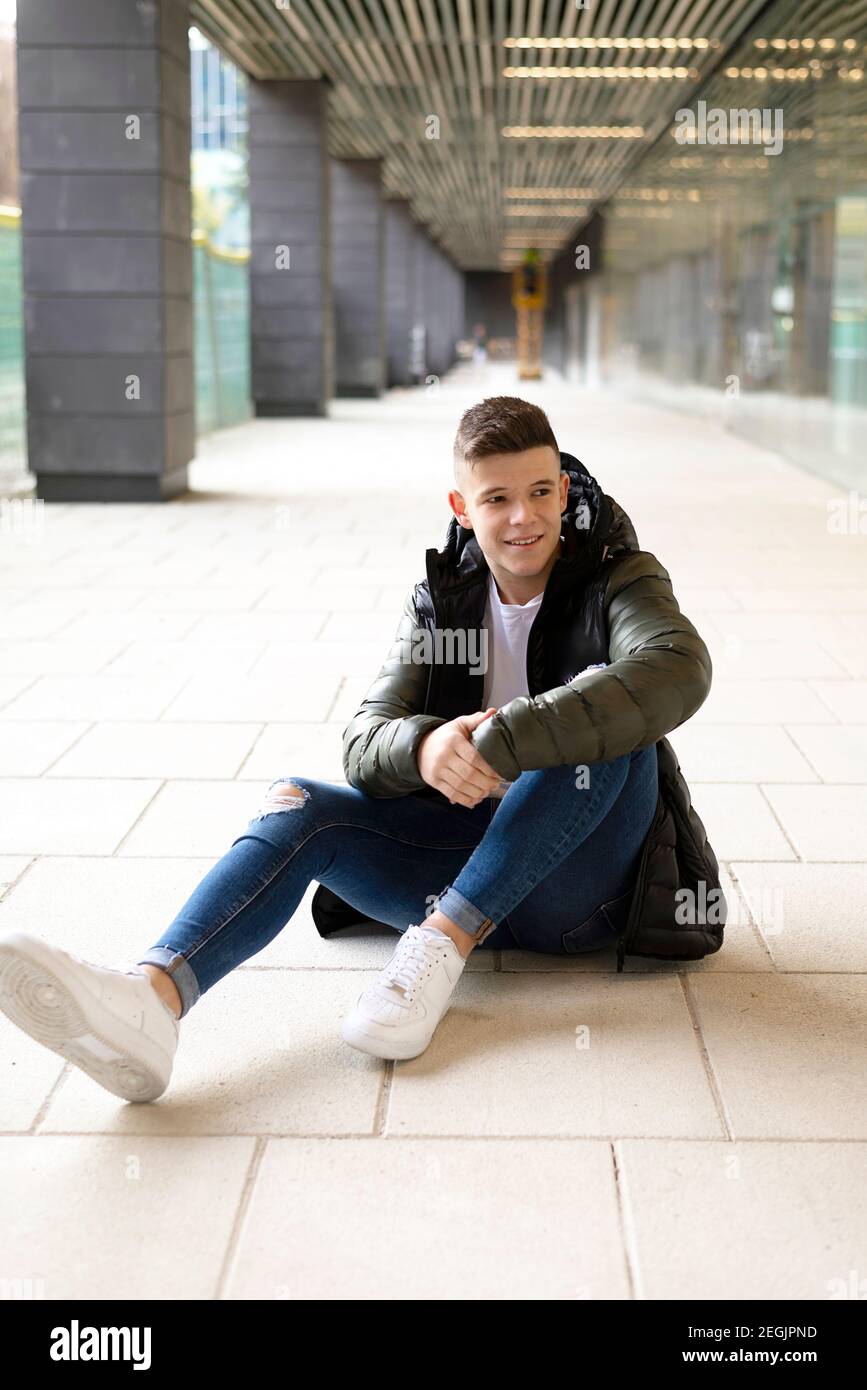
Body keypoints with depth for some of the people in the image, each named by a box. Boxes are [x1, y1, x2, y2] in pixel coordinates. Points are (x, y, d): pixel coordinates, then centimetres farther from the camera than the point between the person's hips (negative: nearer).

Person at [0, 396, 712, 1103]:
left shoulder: (619, 578, -4)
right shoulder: (440, 599, 7)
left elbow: (678, 672, -29)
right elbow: (365, 744, -4)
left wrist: (500, 742, -37)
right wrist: (422, 748, -30)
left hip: (578, 884, -3)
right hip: (468, 851, 4)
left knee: (602, 708, -28)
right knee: (294, 800, -17)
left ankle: (443, 942, -30)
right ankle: (152, 994, -44)